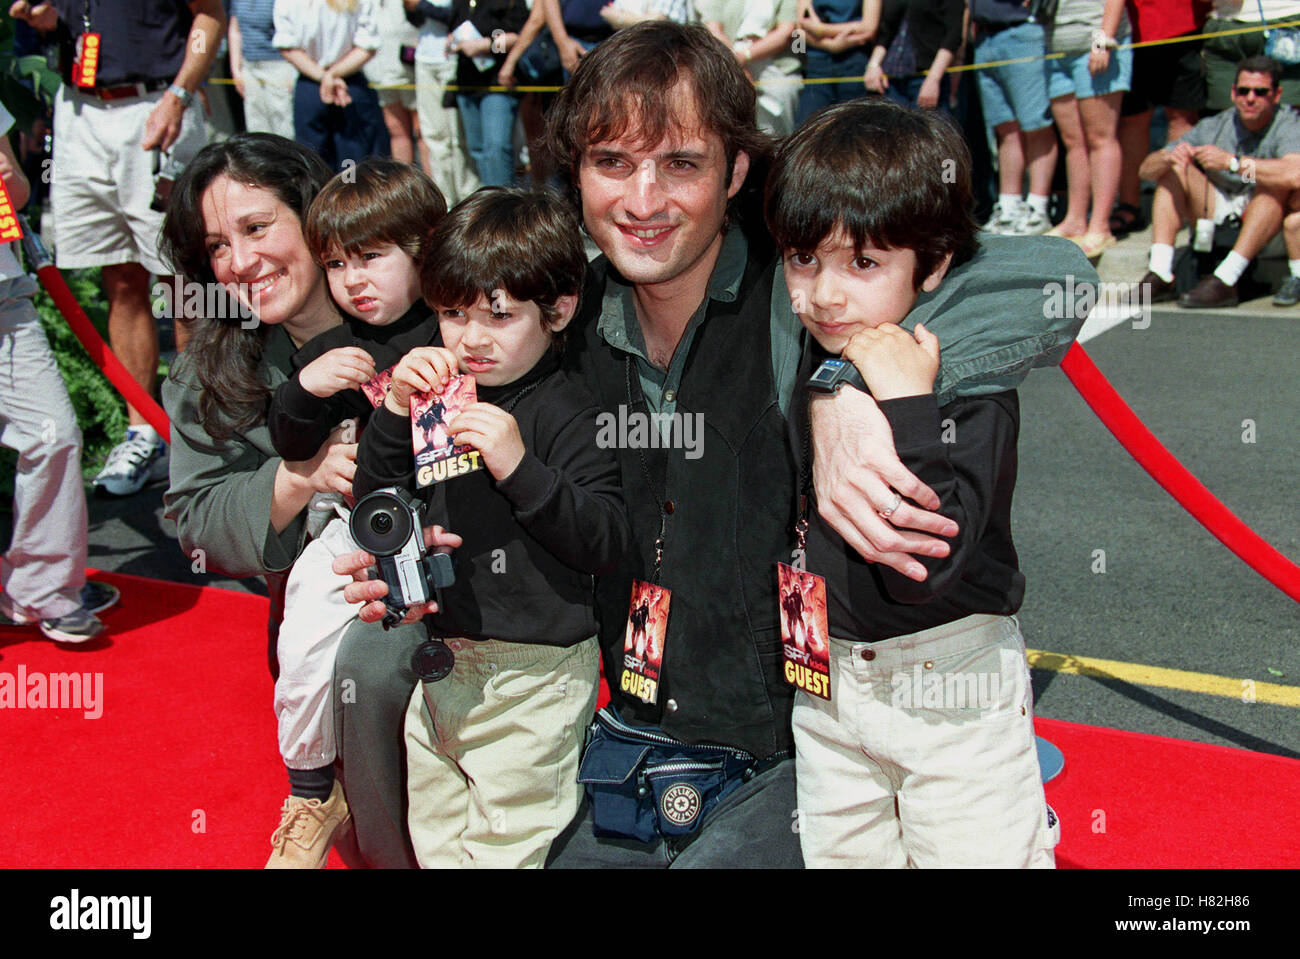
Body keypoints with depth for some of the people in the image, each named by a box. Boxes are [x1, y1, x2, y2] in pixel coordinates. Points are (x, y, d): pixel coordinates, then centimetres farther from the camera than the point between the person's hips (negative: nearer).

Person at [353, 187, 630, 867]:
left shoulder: (565, 414, -14)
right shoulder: (436, 393, 5)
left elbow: (604, 543, -21)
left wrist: (519, 466, -30)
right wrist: (395, 414, -8)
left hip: (531, 678, -7)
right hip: (436, 664, 7)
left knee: (506, 843, 7)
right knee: (434, 838, 23)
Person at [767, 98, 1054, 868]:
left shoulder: (970, 389, -21)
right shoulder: (807, 361, -3)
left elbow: (927, 569, -32)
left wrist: (908, 411, -36)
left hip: (949, 685, -6)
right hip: (827, 680, 6)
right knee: (838, 853, 21)